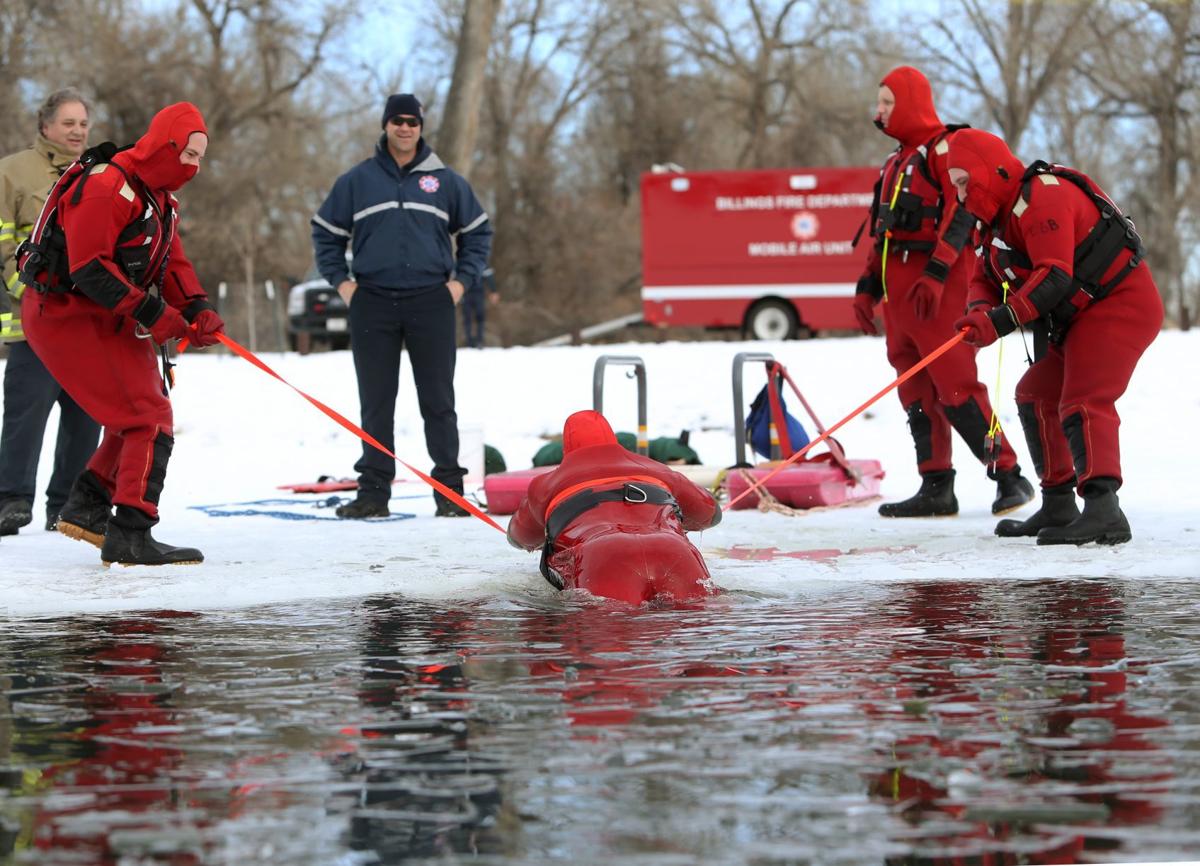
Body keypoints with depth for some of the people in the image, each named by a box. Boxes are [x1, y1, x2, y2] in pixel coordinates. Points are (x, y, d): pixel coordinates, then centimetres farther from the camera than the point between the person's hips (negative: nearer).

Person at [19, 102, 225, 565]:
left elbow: (171, 262, 14)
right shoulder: (106, 186, -20)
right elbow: (88, 266, -26)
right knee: (149, 417, -15)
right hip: (66, 314, -11)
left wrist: (196, 309, -4)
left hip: (104, 319, 11)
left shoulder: (159, 197, 13)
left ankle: (87, 505, 29)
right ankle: (130, 534, -17)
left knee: (140, 413, 19)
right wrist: (150, 311, -26)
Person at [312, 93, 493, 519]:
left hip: (431, 303, 0)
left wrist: (462, 279, 5)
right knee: (375, 403, 3)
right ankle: (374, 491, 8)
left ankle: (450, 491, 4)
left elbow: (478, 231, 16)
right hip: (372, 304, 1)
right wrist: (340, 280, 5)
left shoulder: (445, 181, 6)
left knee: (438, 401, 1)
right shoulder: (357, 181, 6)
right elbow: (325, 231, 15)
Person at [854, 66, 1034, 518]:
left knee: (955, 385, -13)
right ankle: (936, 488, 8)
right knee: (916, 391, 6)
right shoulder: (897, 161, 22)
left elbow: (960, 212, -16)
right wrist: (867, 286, 21)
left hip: (937, 288, -9)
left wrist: (934, 274, -24)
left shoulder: (944, 148, -6)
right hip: (899, 289, 9)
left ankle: (1009, 477, -8)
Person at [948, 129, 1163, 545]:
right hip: (1081, 319, 11)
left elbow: (1054, 276, -29)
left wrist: (1000, 321, -32)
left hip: (1119, 304, -11)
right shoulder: (1000, 215, 13)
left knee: (1082, 404, -24)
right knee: (1037, 394, 17)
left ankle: (1103, 509, -37)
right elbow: (985, 279, 11)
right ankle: (1058, 507, 25)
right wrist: (980, 313, -12)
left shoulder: (1042, 197, -21)